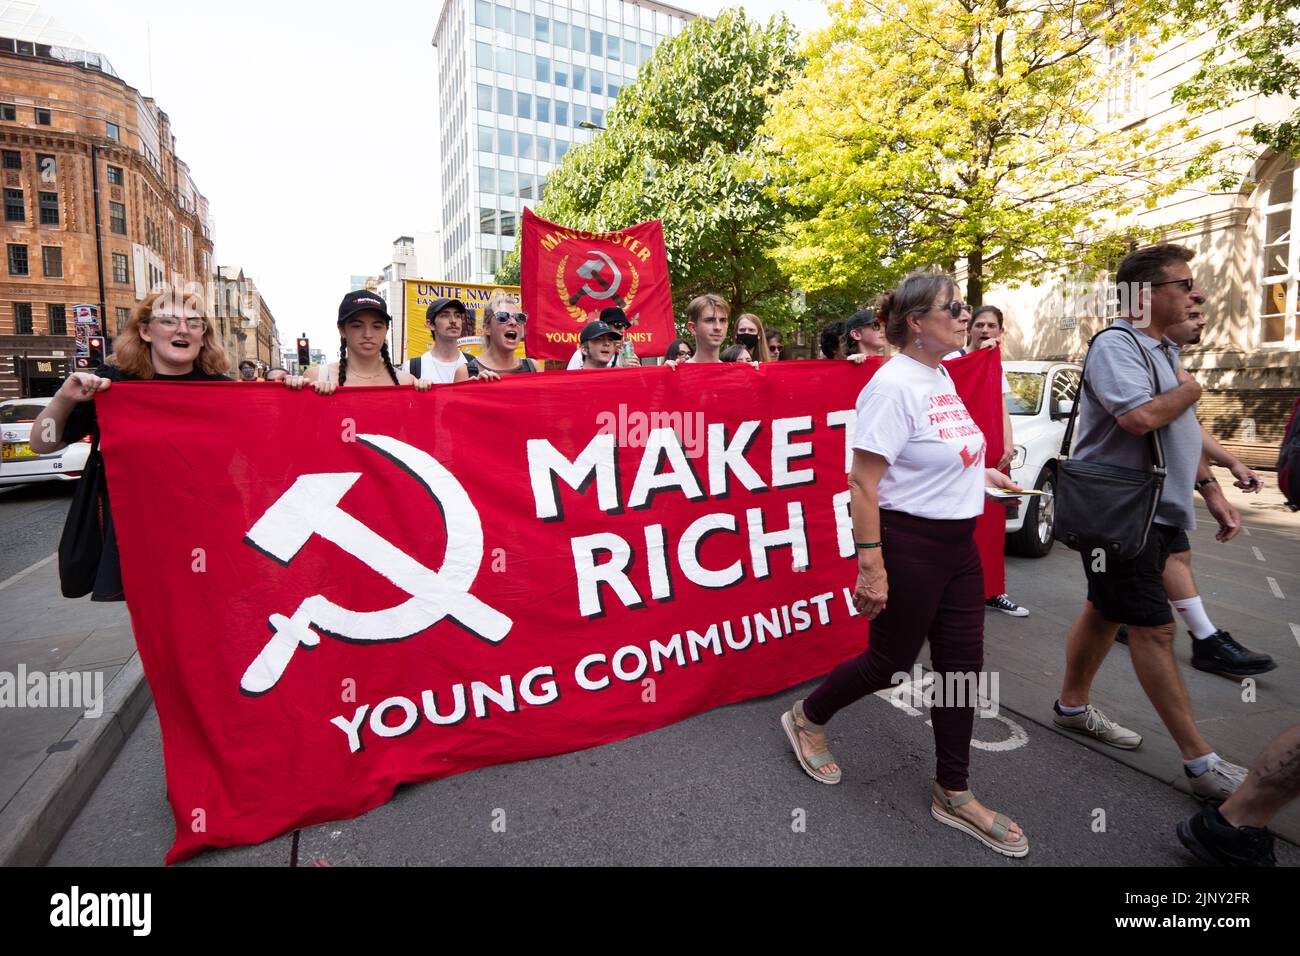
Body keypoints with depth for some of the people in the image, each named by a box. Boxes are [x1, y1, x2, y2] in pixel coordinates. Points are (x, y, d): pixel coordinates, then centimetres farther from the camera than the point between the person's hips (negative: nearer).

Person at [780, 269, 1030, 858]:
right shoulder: (893, 385, -19)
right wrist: (871, 566, -24)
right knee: (890, 663, 7)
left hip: (958, 542, 9)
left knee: (962, 666, 13)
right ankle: (807, 719, 35)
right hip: (908, 544, -9)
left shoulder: (942, 377, 9)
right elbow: (863, 483, -23)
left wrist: (983, 472, 28)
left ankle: (953, 795, 31)